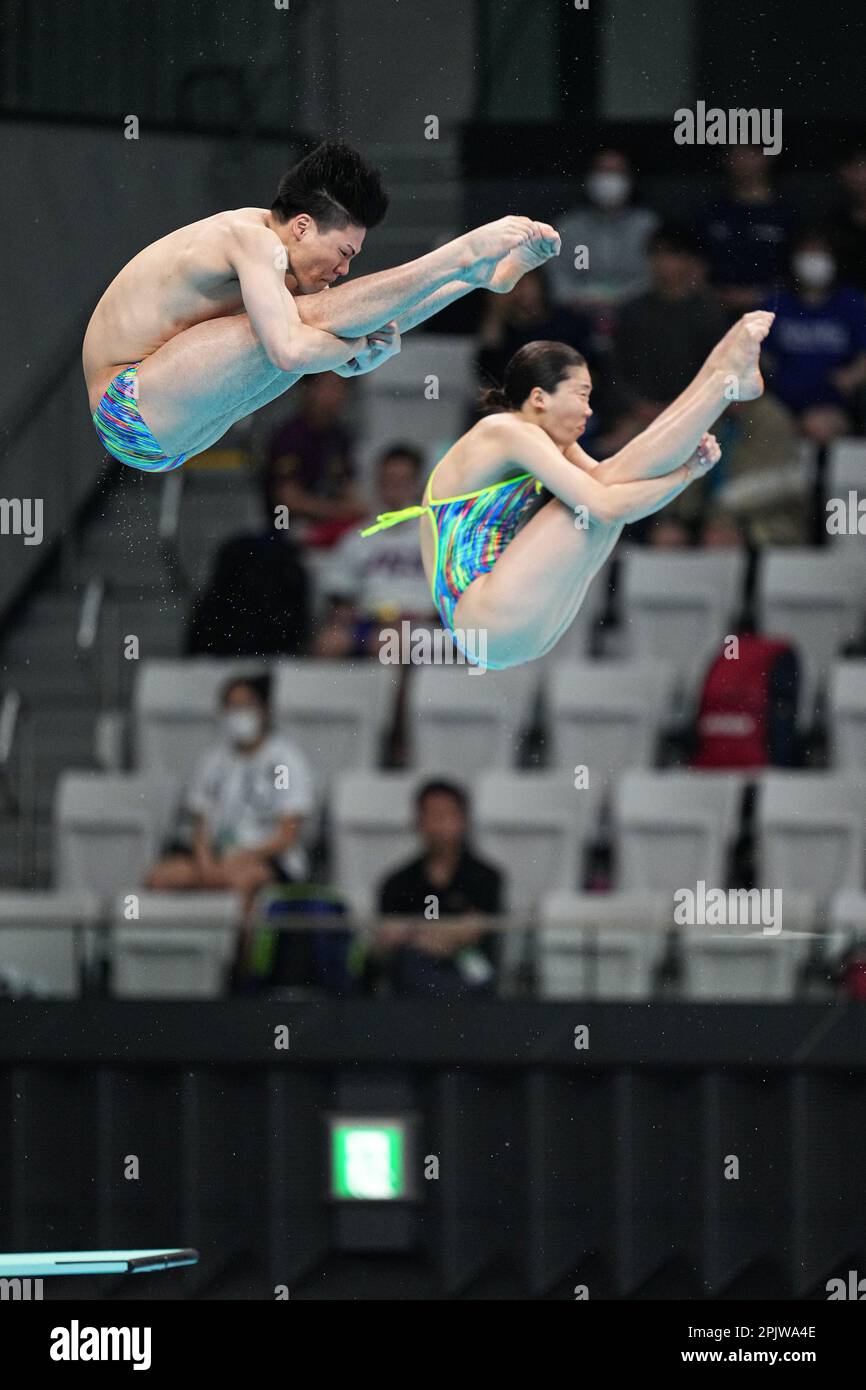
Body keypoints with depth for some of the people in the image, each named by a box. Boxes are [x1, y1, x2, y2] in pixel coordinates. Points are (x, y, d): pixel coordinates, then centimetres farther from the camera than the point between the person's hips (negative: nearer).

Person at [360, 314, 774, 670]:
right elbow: (602, 505, -20)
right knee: (614, 482, -13)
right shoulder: (507, 433, -10)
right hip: (491, 622, -9)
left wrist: (689, 461, -6)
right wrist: (684, 475, -12)